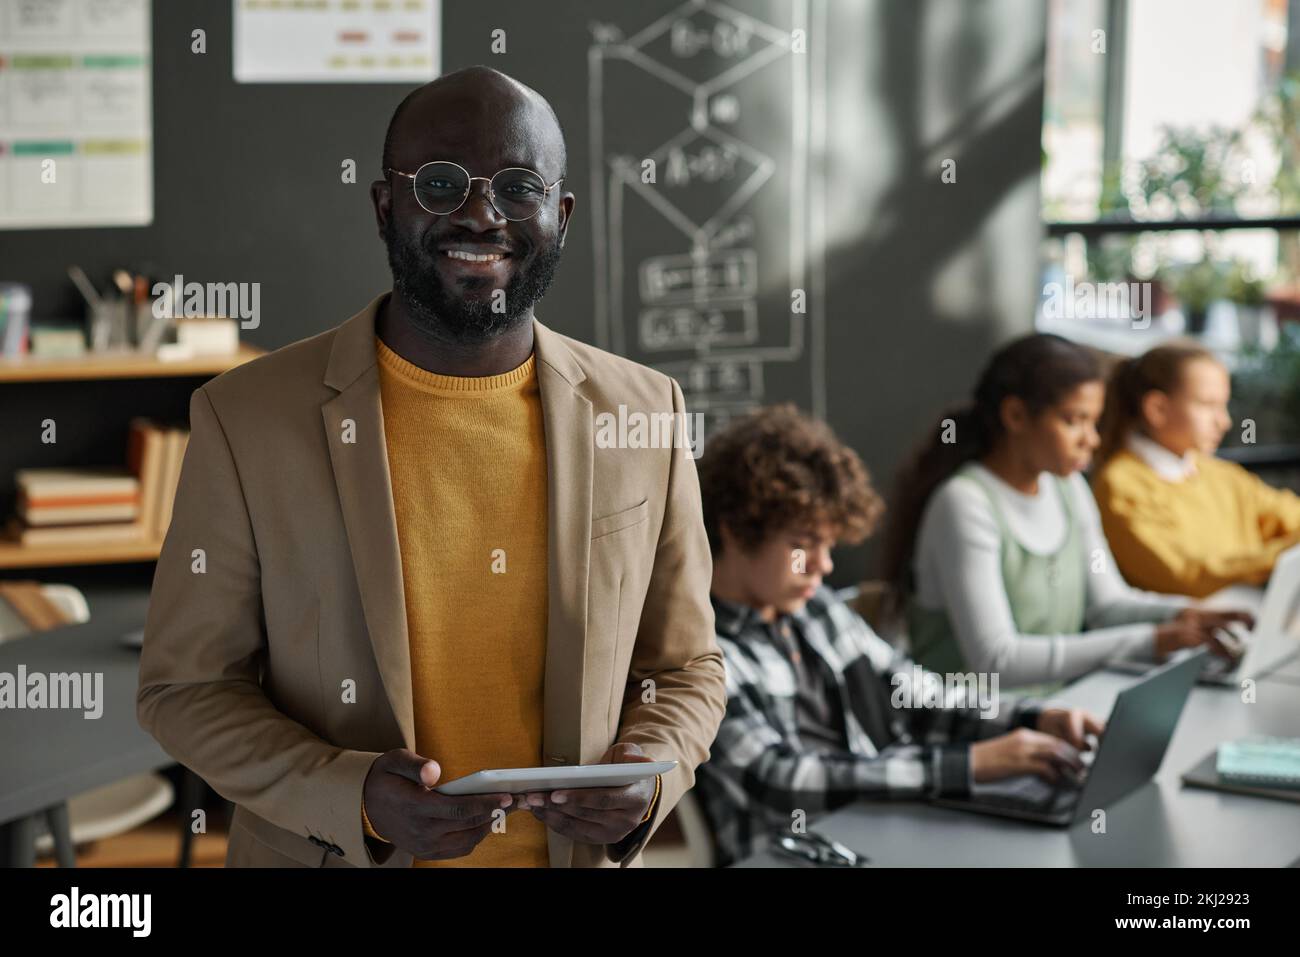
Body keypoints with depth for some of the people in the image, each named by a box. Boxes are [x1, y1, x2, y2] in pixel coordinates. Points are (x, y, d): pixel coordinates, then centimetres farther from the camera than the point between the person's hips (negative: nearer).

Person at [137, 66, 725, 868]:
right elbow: (187, 685, -6)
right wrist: (353, 798, -21)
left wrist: (647, 780, -16)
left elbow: (684, 670, 4)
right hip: (331, 851, -1)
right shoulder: (246, 418, -11)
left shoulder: (645, 413, -5)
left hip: (580, 850, 2)